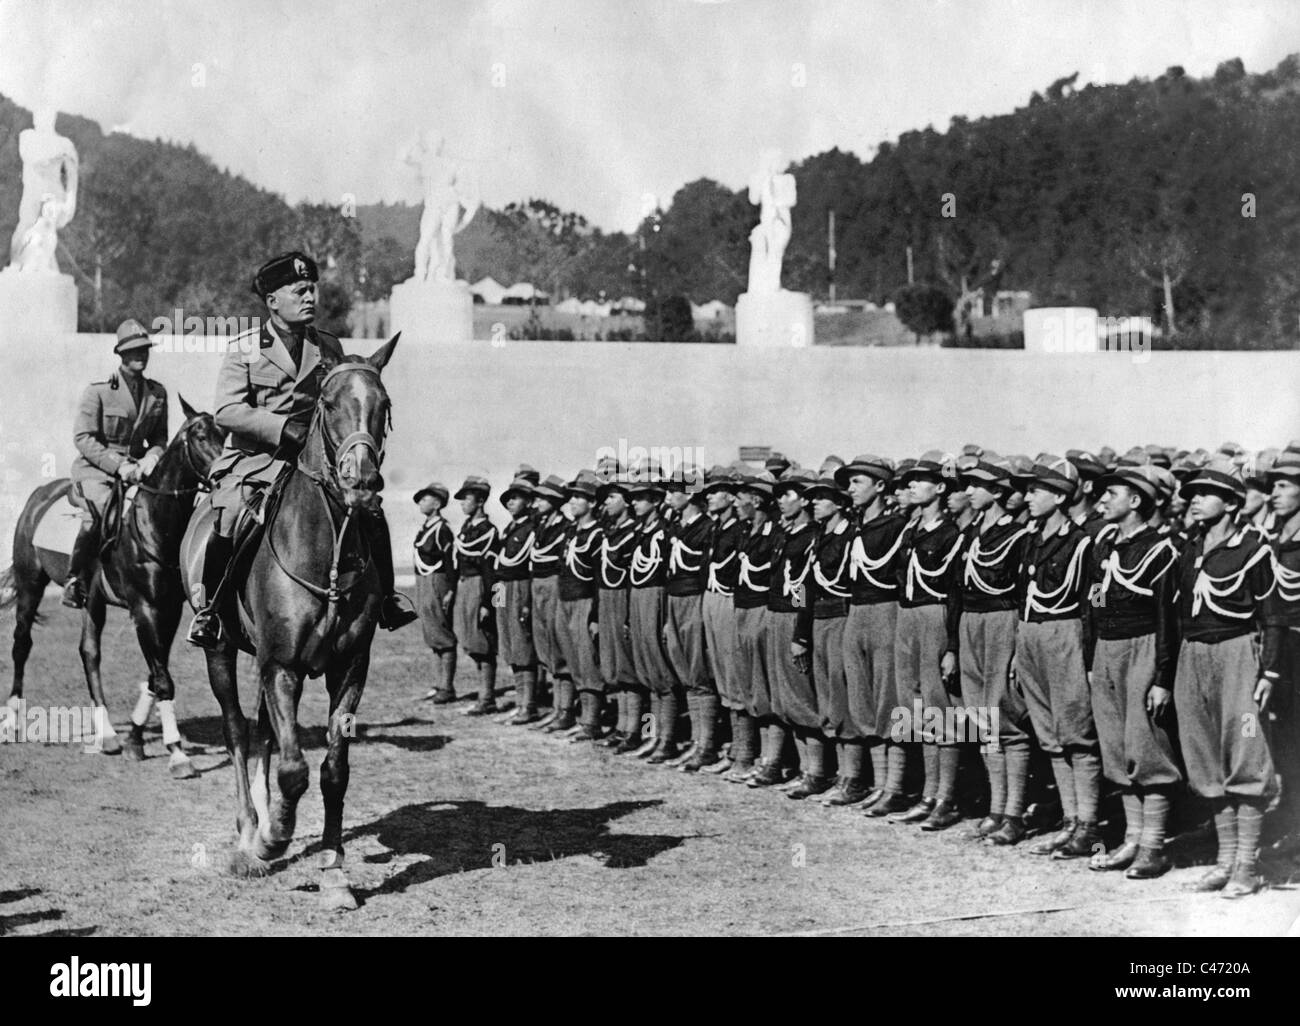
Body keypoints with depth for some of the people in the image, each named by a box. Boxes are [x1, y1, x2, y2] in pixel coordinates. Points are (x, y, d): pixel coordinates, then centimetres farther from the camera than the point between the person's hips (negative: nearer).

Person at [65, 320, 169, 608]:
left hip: (137, 467, 5)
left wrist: (152, 458, -8)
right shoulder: (98, 390, -6)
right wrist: (119, 465, -19)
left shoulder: (157, 393, 8)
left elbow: (160, 438, 16)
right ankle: (75, 579, -19)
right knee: (102, 504, -33)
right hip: (94, 468, -5)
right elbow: (83, 438, -10)